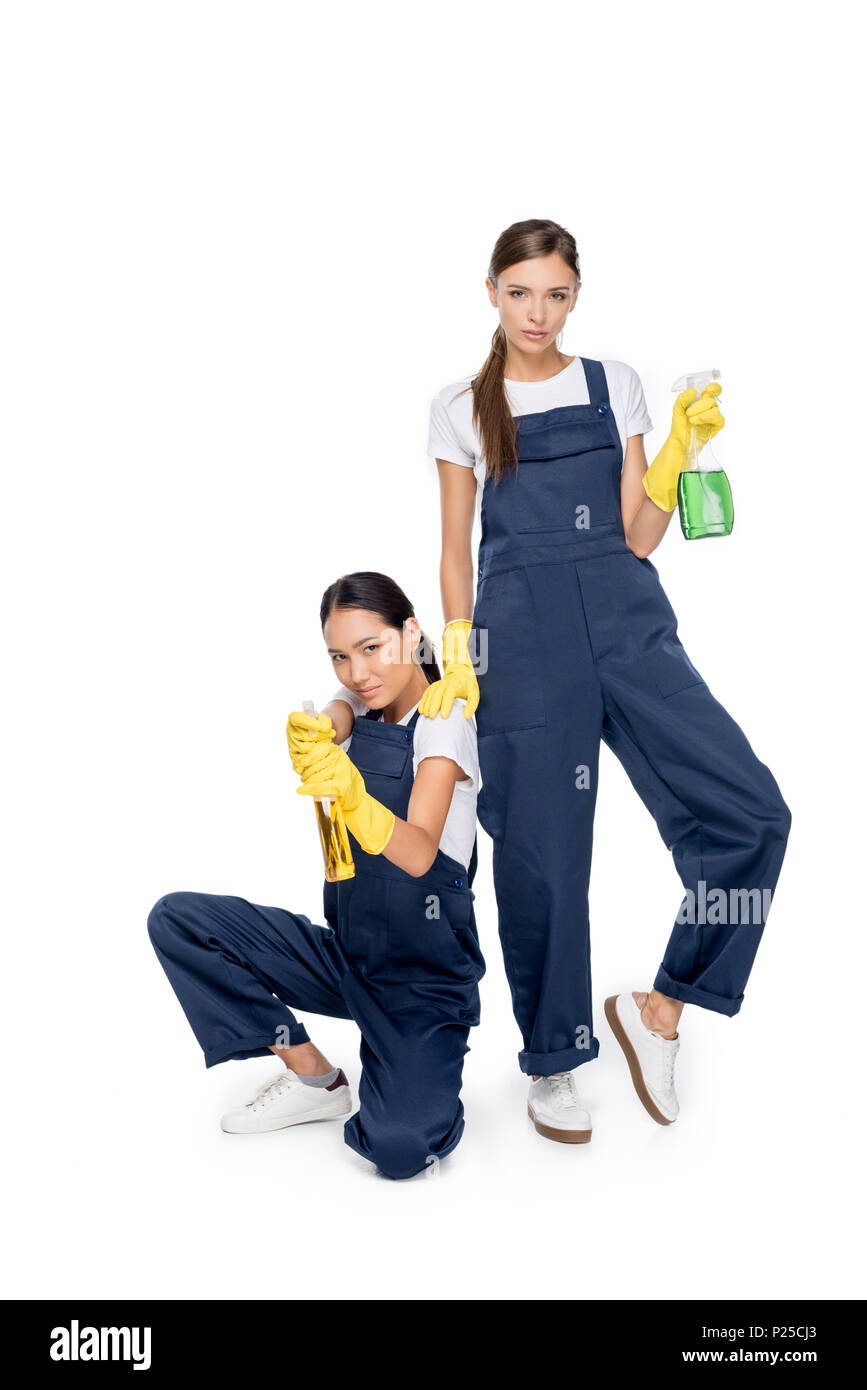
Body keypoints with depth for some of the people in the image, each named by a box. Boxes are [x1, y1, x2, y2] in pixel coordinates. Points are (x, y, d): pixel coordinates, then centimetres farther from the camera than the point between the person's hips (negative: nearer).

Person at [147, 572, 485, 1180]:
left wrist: (355, 799, -48)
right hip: (346, 950, 6)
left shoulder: (445, 722, -13)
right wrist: (310, 740, -44)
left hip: (426, 973, -6)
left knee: (400, 1148, -27)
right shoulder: (358, 706, 6)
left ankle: (419, 1074, 11)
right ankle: (313, 1077, 3)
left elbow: (419, 854, -28)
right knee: (176, 920, -9)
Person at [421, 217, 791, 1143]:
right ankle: (552, 1064, 21)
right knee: (540, 852, 1)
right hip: (522, 633, -1)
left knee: (751, 815, -12)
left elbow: (638, 539, 7)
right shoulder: (460, 407, 9)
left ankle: (658, 1008, 6)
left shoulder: (614, 386, 12)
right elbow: (456, 548, 10)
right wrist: (457, 656, 0)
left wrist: (679, 452, -6)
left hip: (626, 622, 2)